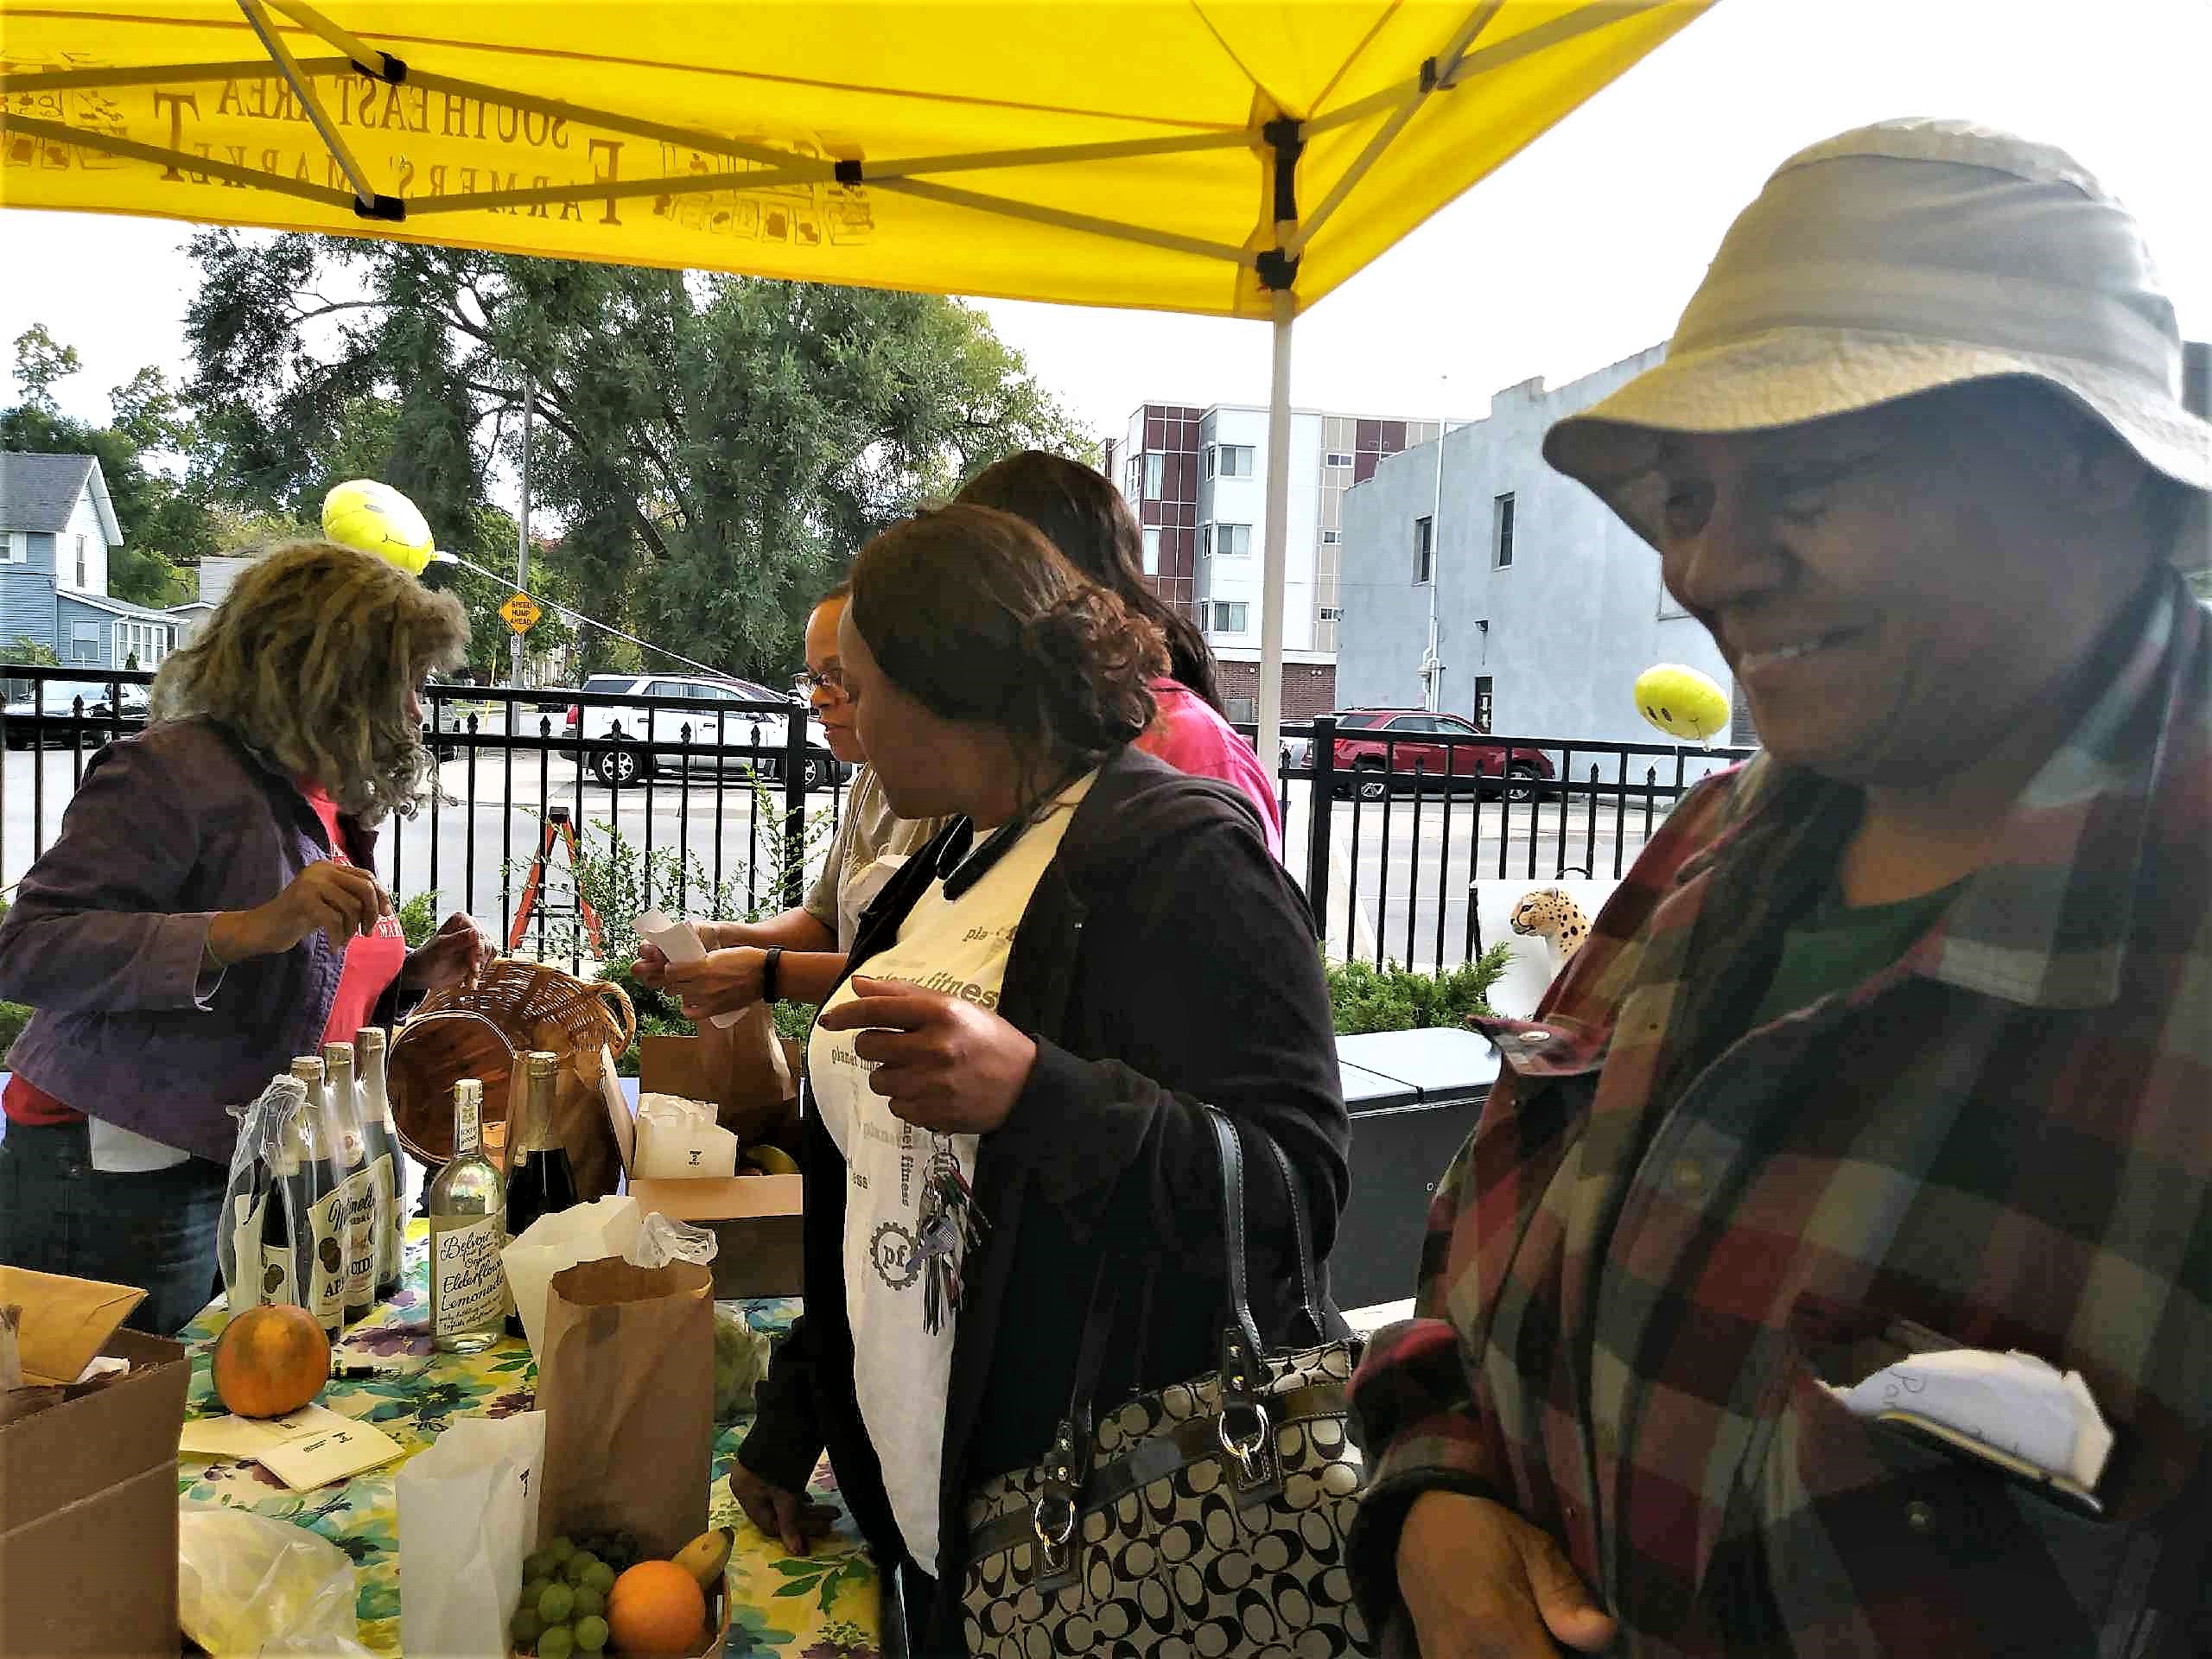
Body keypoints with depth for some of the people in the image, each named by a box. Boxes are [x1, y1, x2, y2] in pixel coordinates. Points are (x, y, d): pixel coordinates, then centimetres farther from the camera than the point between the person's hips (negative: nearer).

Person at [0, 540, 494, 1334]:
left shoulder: (326, 802, 12)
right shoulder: (176, 771, -14)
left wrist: (407, 973, 5)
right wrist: (250, 928, -33)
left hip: (251, 1177, 8)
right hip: (124, 1178, -8)